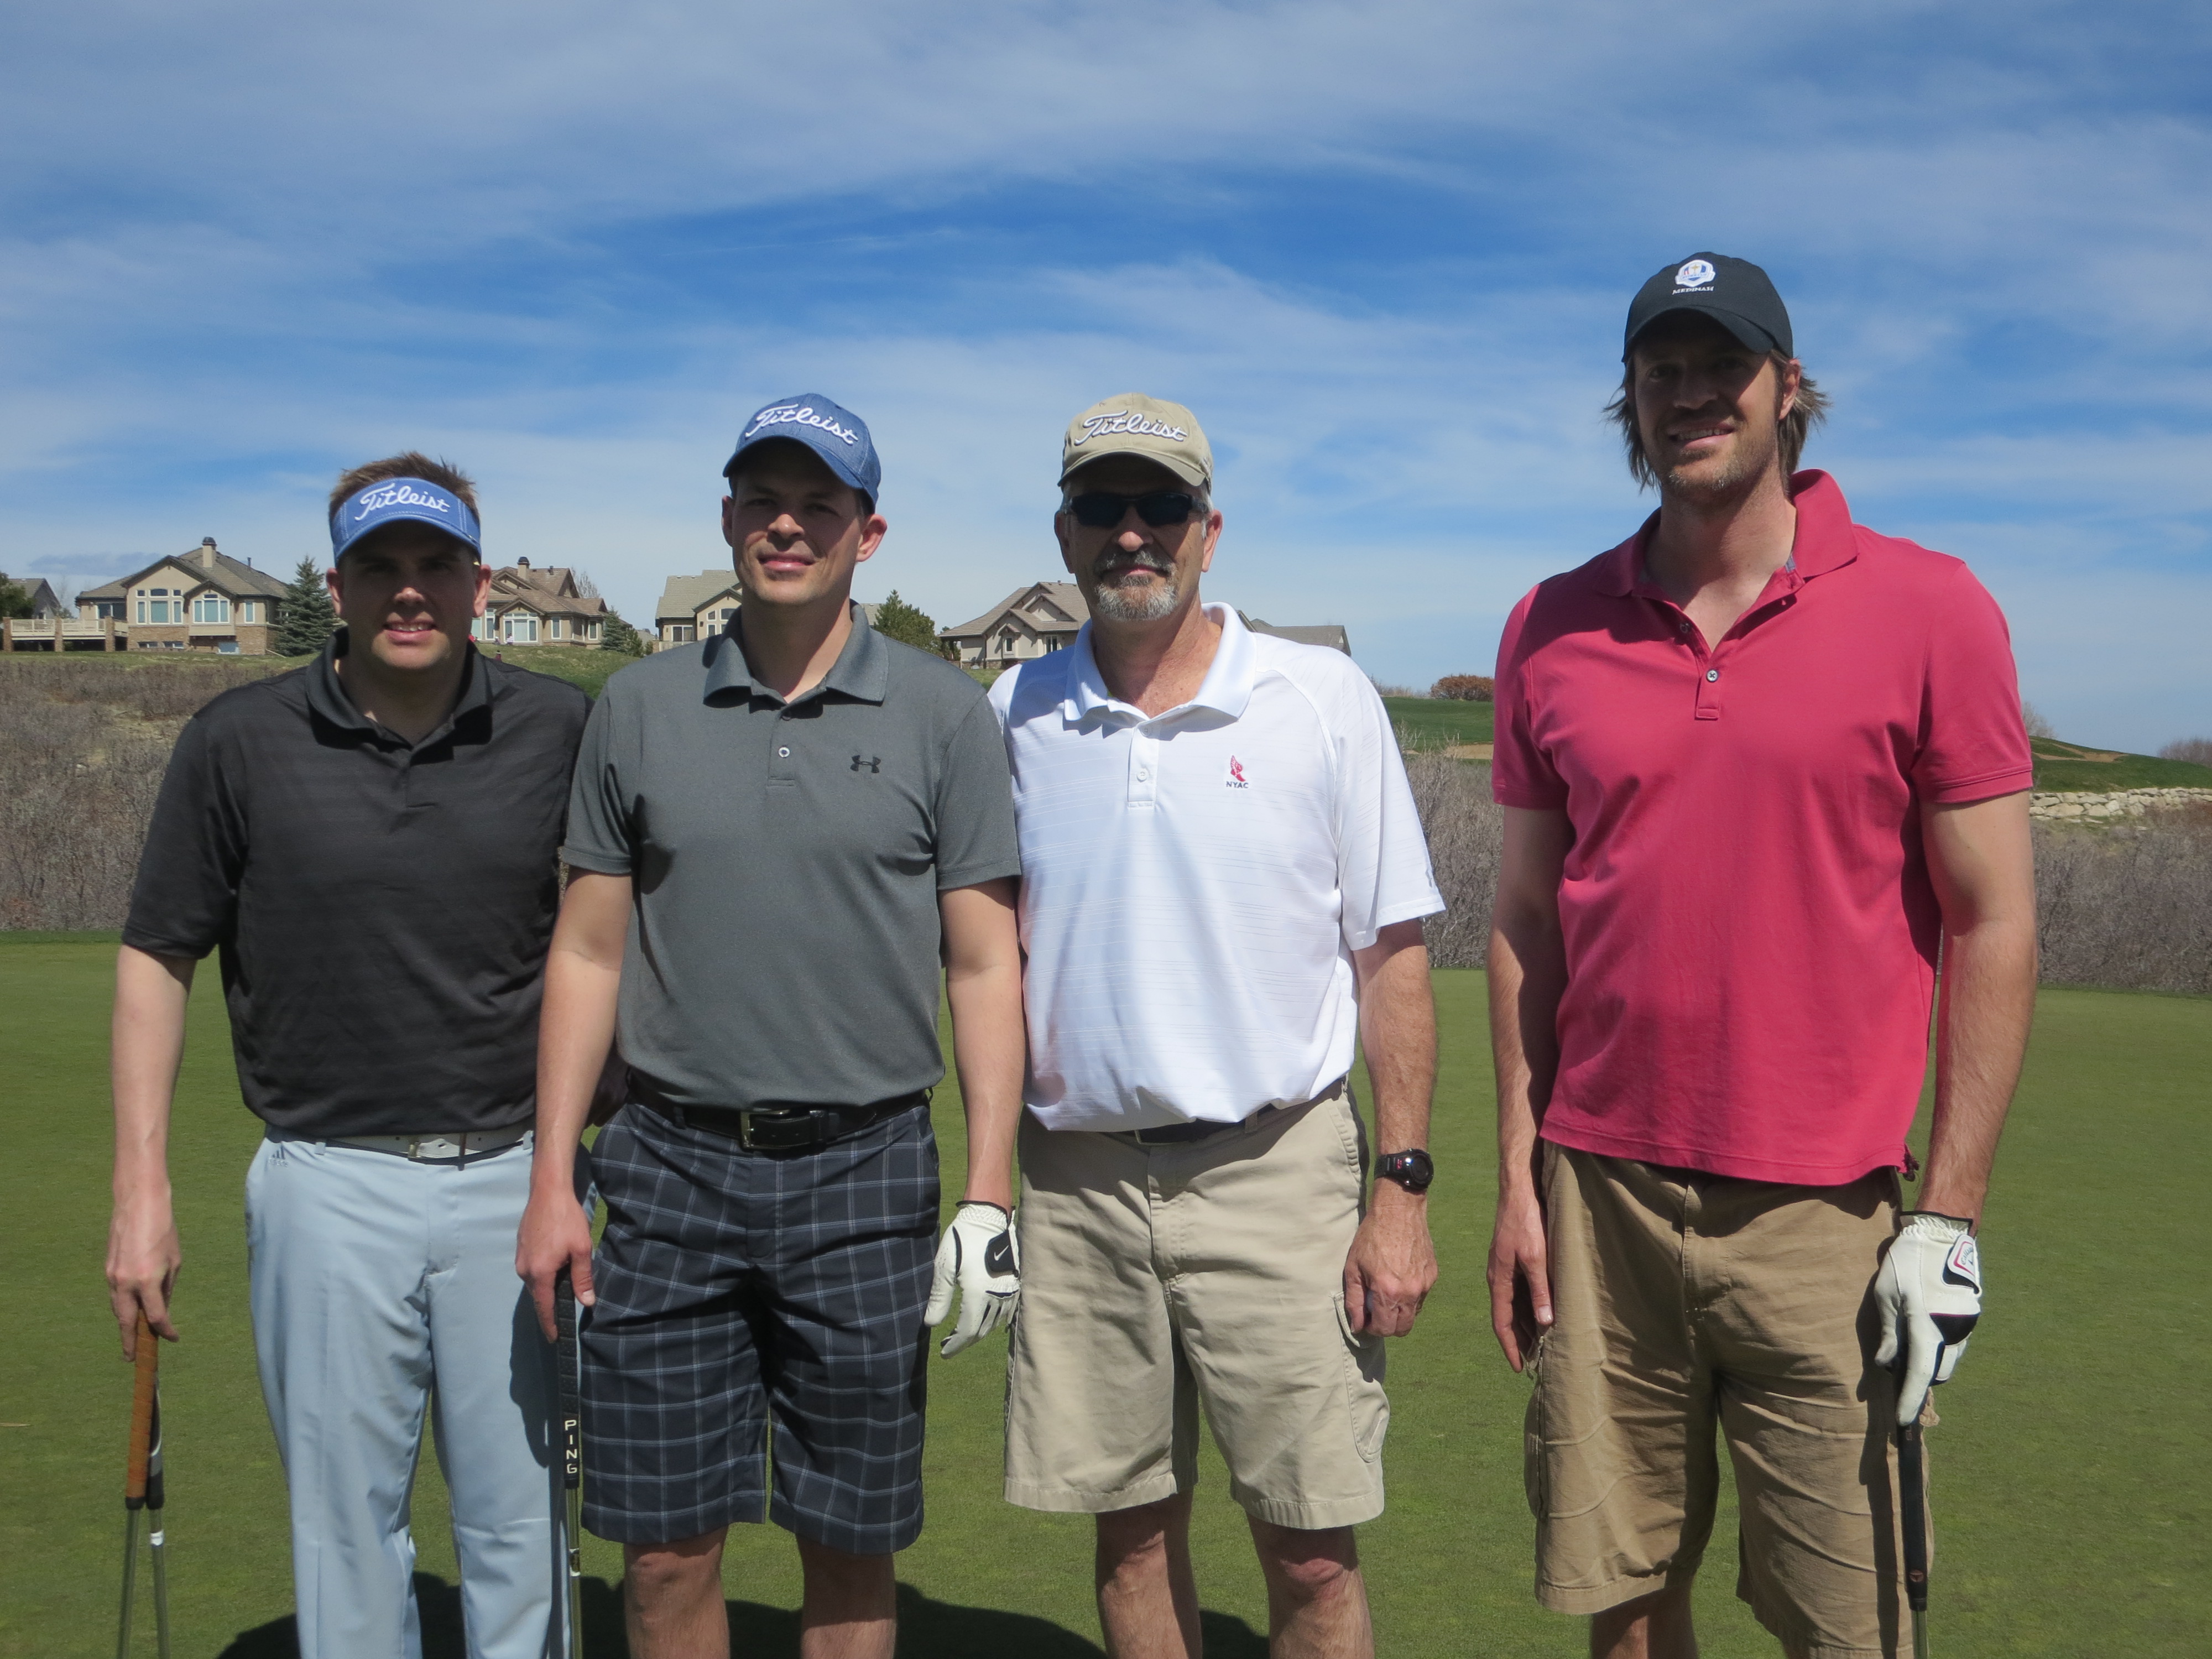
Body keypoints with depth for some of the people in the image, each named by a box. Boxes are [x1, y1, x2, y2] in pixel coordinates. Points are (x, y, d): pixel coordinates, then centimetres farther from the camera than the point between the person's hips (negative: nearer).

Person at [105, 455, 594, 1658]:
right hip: (329, 1184, 0)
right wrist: (141, 1186, -2)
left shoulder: (560, 731, -1)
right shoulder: (238, 743, -2)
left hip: (515, 1176, 1)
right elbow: (155, 958, 3)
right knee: (345, 1519, 11)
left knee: (521, 1517, 10)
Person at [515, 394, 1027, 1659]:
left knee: (850, 1546, 9)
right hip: (672, 1163, 2)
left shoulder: (945, 714, 0)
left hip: (863, 1171, -1)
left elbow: (986, 967, 0)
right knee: (666, 1550, 7)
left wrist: (990, 1194, -7)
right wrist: (552, 1183, 4)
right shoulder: (640, 709, 6)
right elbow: (590, 953, 8)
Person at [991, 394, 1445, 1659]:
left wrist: (1404, 1189, -6)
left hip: (1275, 1167, -2)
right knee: (1132, 1531, 13)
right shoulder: (1015, 714, 5)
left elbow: (1392, 954, -1)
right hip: (1075, 1176, 3)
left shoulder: (1325, 698, -2)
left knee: (1312, 1553, 2)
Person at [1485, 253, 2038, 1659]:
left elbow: (1994, 925, -3)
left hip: (1824, 1213, -2)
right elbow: (1528, 920, 9)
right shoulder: (1554, 630, 6)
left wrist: (1953, 1213, -6)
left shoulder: (1928, 608, -3)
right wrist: (1519, 1177, 6)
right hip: (1602, 1197, 3)